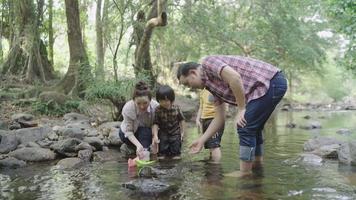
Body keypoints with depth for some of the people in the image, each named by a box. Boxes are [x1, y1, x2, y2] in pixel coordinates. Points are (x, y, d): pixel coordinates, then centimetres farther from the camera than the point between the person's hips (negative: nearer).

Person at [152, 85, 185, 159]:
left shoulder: (176, 108, -10)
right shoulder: (158, 110, -14)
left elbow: (181, 120, 3)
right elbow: (155, 123, -13)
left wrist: (182, 132, 5)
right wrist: (155, 136, -22)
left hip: (175, 132, 1)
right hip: (163, 132, 0)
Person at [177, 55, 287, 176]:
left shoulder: (208, 63, -7)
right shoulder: (212, 85, 20)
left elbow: (235, 77, -25)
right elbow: (219, 118, 21)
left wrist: (241, 109, -15)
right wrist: (201, 141, 23)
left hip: (271, 83, -10)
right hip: (274, 84, 10)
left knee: (245, 127, -6)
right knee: (253, 127, 21)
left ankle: (244, 173, 3)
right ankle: (256, 165, 34)